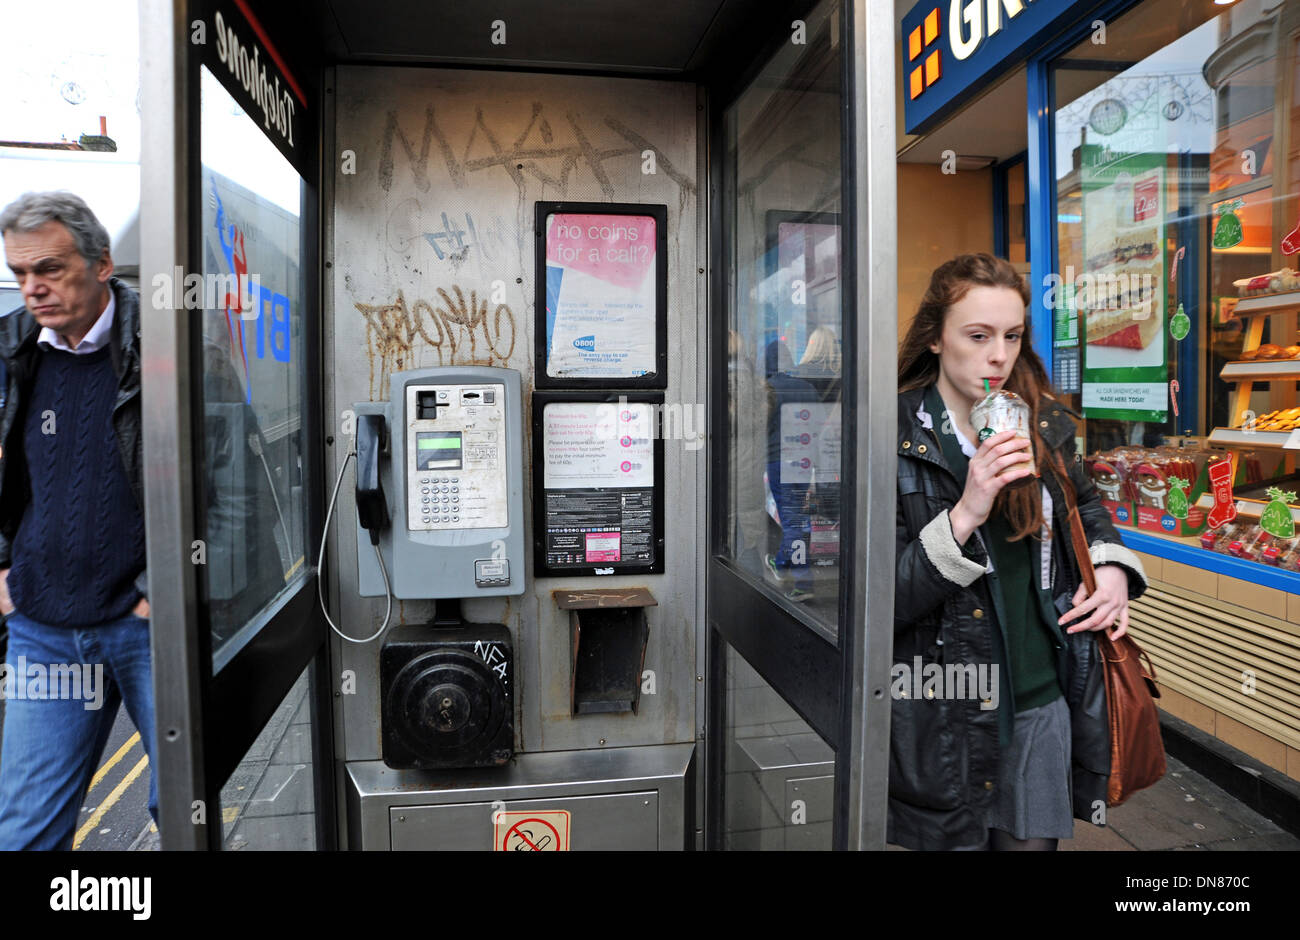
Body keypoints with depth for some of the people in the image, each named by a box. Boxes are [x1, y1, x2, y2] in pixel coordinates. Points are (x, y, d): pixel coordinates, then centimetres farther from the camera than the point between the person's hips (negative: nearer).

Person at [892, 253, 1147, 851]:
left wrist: (1111, 564, 3)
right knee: (954, 836, 13)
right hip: (943, 717, -4)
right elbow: (880, 603, -18)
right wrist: (965, 514, -29)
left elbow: (1083, 504, 23)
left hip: (1043, 696, 5)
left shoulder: (1045, 424, 2)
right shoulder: (895, 439, -15)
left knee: (1033, 839, 18)